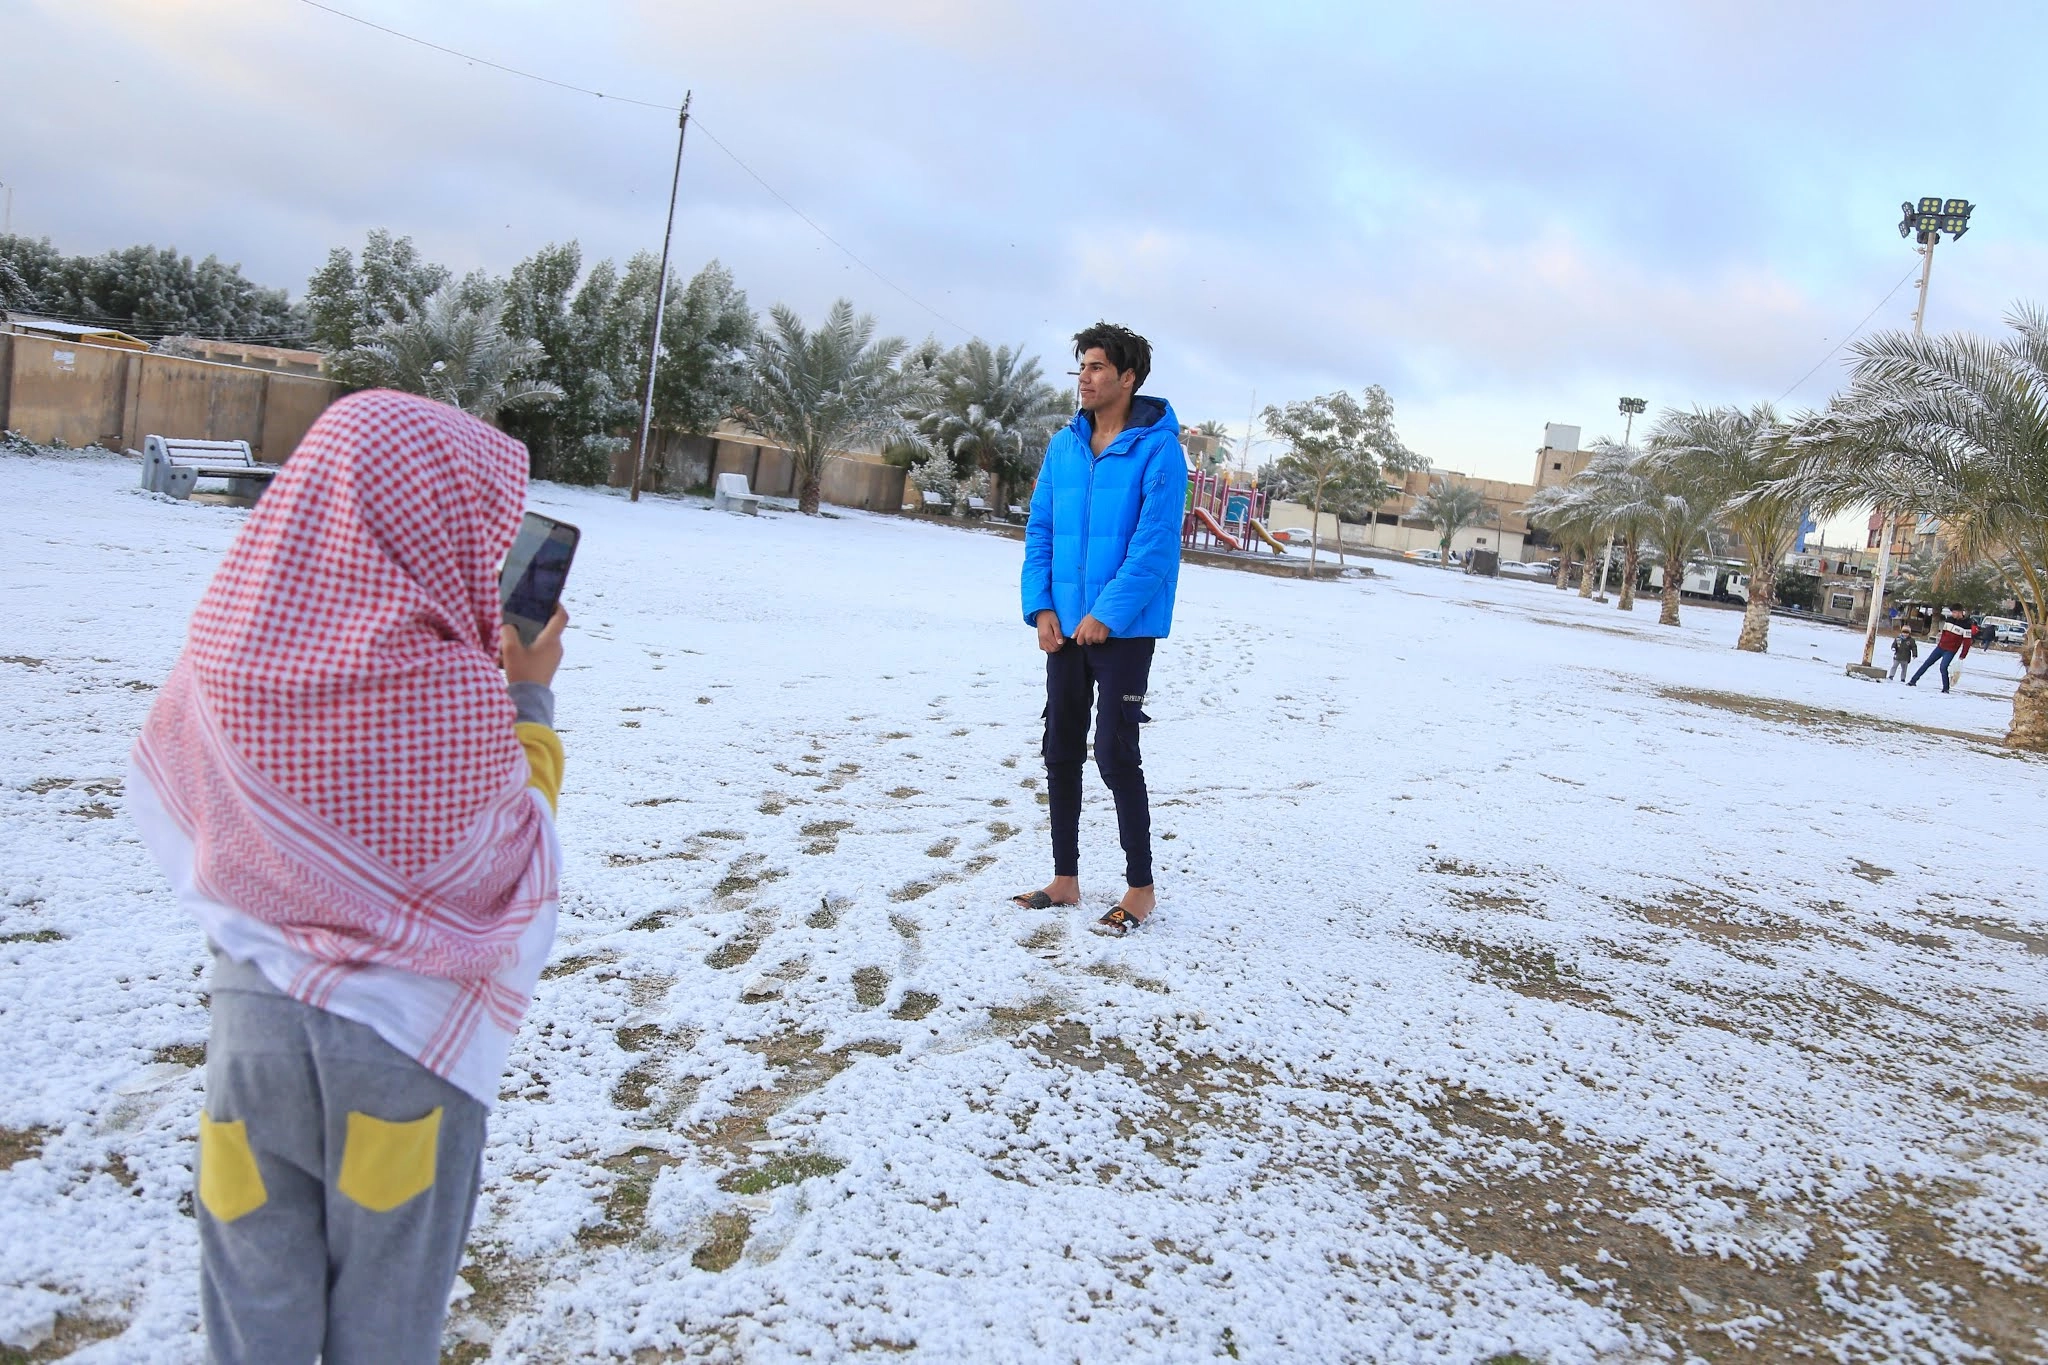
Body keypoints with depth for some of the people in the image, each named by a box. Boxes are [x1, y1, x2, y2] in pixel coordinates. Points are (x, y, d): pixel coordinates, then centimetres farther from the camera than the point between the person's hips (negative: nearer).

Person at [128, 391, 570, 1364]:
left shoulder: (223, 657, -11)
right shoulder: (460, 696, -24)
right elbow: (516, 842, -9)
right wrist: (530, 699, 0)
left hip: (254, 1007, 4)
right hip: (404, 1029, -3)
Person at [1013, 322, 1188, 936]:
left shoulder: (1157, 448, -10)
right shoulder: (1064, 445, 8)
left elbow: (1155, 543, -16)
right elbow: (1040, 530, 10)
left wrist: (1105, 615, -19)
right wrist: (1041, 606, -2)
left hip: (1123, 629, -6)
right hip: (1065, 627, 6)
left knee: (1115, 755, -5)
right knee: (1061, 750, 10)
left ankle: (1140, 887, 11)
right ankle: (1065, 878, 23)